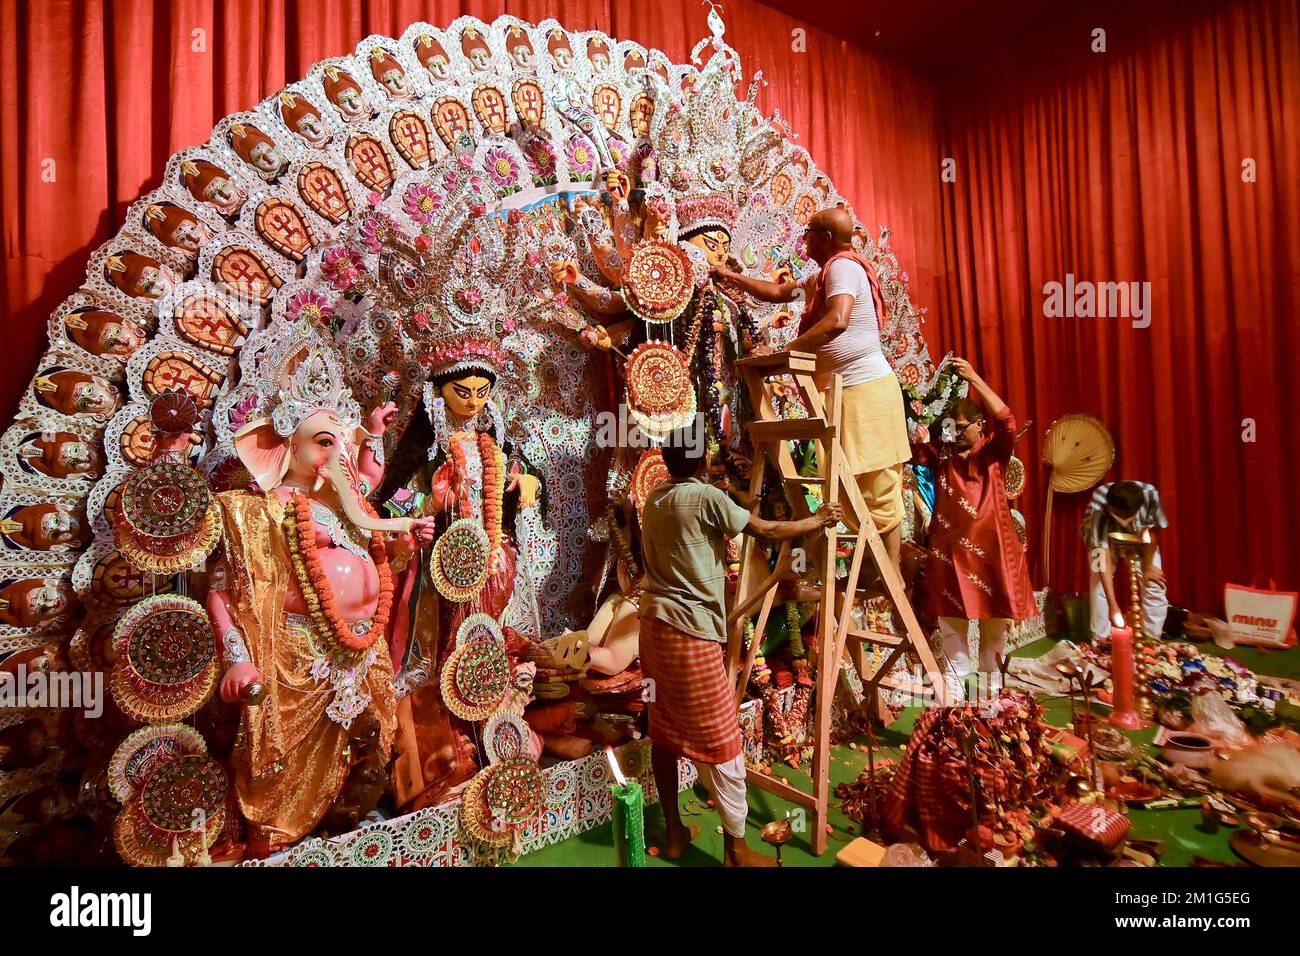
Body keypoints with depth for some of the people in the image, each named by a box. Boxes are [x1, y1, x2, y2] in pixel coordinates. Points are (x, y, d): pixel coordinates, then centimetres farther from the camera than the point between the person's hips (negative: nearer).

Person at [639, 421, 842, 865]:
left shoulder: (656, 495, 9)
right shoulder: (707, 498, -15)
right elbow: (768, 531, -6)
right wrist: (818, 521, 9)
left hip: (653, 624, 8)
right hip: (690, 632, -8)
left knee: (663, 730, 18)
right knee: (722, 740, 6)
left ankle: (673, 831, 33)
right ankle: (736, 849, 20)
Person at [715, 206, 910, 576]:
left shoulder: (843, 267, -11)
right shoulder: (823, 275, 20)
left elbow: (837, 320, -29)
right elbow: (777, 291, 31)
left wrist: (786, 351, -25)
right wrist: (732, 276, 30)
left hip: (865, 388, -10)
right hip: (845, 390, 10)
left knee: (878, 492, -5)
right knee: (855, 490, 11)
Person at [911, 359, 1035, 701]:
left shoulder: (994, 450, -2)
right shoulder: (944, 452, 5)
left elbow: (1006, 421, -19)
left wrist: (974, 379, -26)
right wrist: (922, 442, -27)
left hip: (990, 545, -1)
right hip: (950, 547, 2)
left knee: (994, 617, 11)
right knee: (950, 617, 8)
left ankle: (992, 678, 29)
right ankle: (956, 681, 22)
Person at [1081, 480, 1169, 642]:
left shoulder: (1150, 495, -38)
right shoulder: (1098, 512, -42)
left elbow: (1153, 531, -18)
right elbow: (1104, 562, -42)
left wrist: (1148, 566, -11)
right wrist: (1113, 605, -46)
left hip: (1139, 537, 2)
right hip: (1104, 537, -2)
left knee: (1155, 587, -5)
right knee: (1099, 585, -13)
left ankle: (1152, 640, 11)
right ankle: (1101, 641, -1)